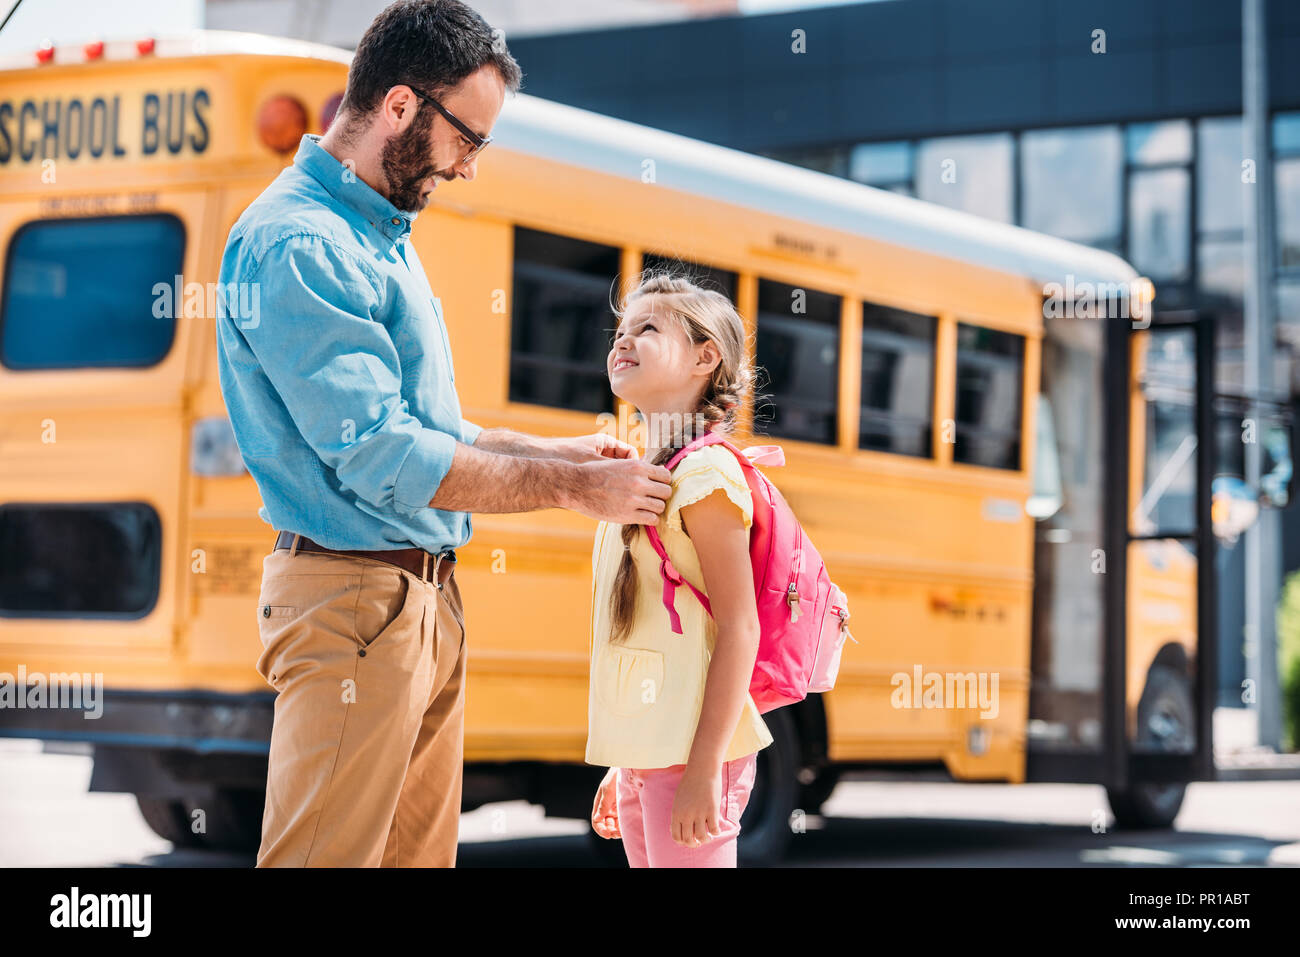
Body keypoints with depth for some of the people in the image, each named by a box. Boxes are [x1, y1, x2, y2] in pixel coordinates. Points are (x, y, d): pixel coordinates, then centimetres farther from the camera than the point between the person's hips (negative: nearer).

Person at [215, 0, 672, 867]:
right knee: (328, 856, -7)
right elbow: (379, 457, -21)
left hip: (429, 597, 10)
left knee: (420, 850, 12)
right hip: (354, 600, -10)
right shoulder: (299, 245, -16)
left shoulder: (384, 235, 16)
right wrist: (570, 486, -14)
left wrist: (557, 451, 14)